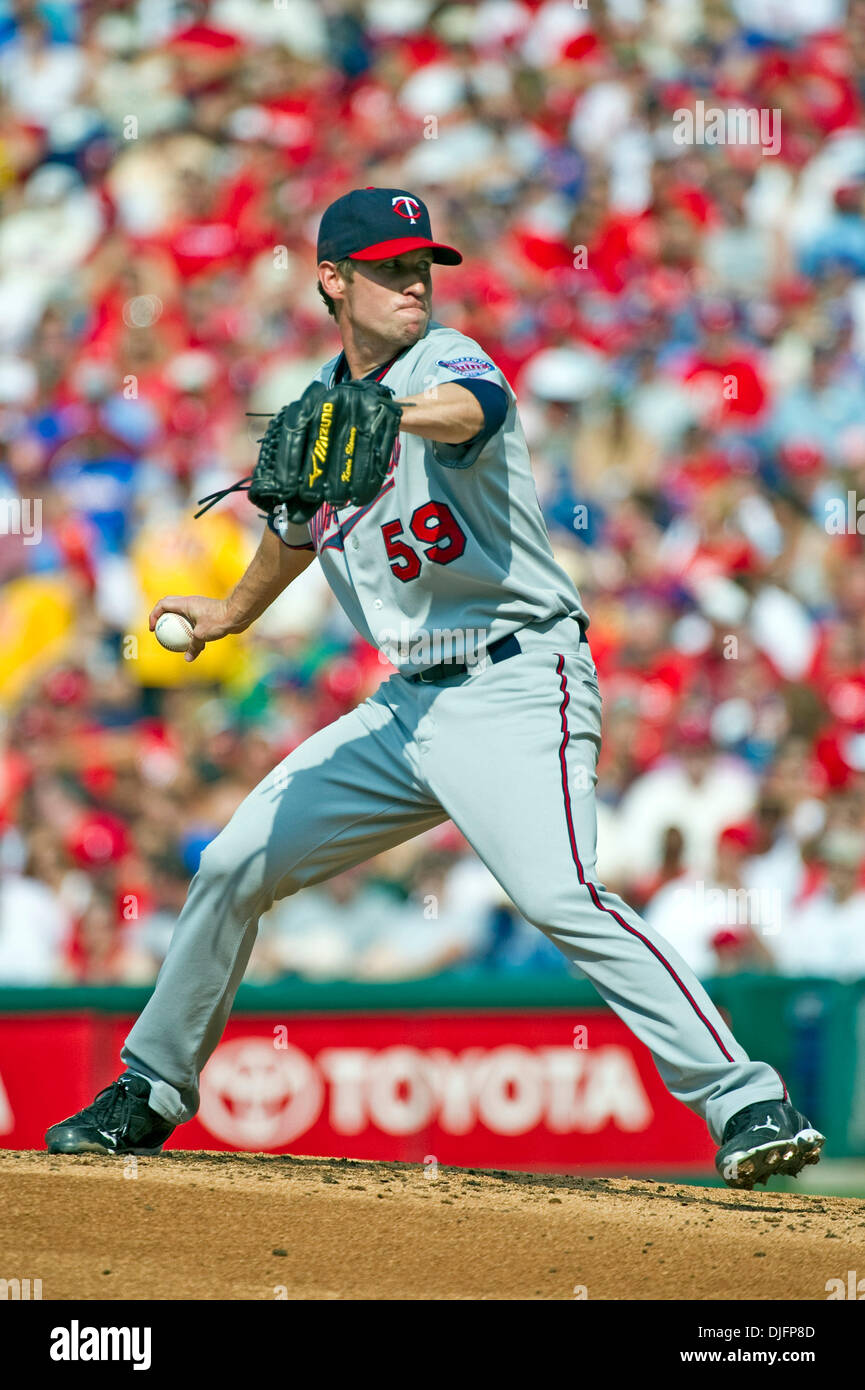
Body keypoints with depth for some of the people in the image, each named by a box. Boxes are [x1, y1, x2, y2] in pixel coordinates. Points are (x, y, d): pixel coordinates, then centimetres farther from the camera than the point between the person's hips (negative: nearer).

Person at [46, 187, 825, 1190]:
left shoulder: (444, 359, -8)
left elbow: (469, 408, -35)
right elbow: (296, 533, 34)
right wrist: (230, 612, 49)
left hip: (516, 684, -8)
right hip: (408, 701, 8)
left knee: (559, 897, -26)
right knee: (234, 866, 9)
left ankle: (745, 1103, -27)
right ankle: (150, 1093, 27)